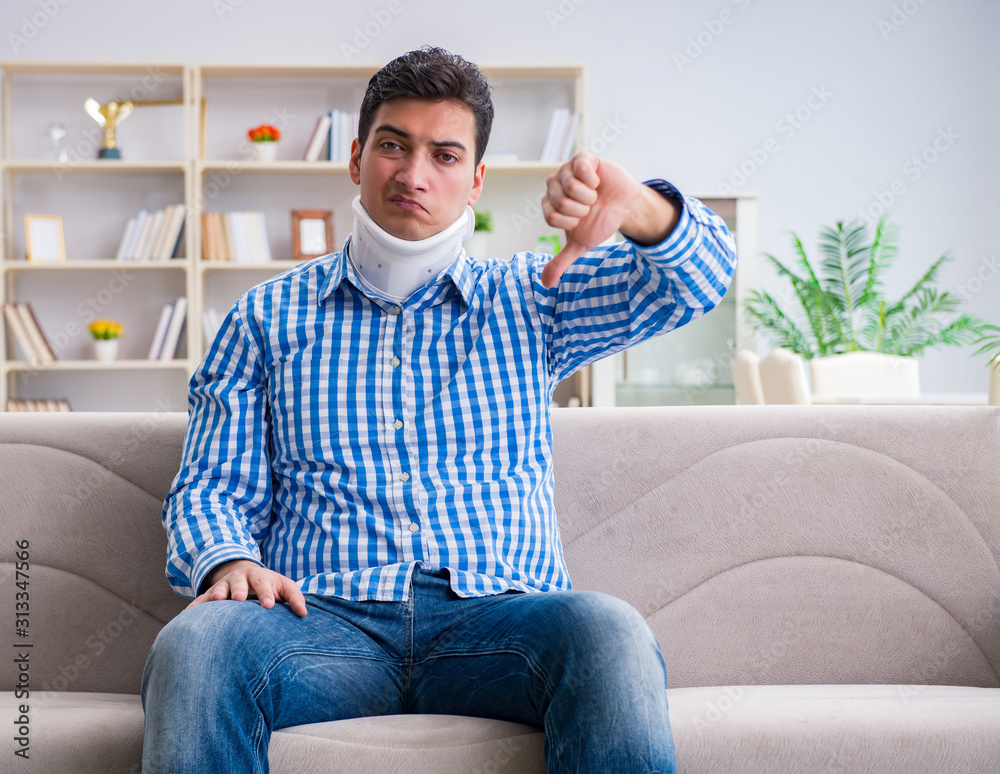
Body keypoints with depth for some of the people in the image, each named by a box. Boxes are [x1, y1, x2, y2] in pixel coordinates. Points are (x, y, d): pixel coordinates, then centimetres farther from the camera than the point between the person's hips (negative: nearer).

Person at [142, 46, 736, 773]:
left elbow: (700, 274, 9)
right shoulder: (268, 318, 19)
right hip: (326, 623, 0)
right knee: (194, 643, -34)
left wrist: (634, 208, -15)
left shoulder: (531, 301, 19)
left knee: (610, 632, -34)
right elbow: (211, 489, 15)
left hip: (494, 618, 1)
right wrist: (227, 562, -10)